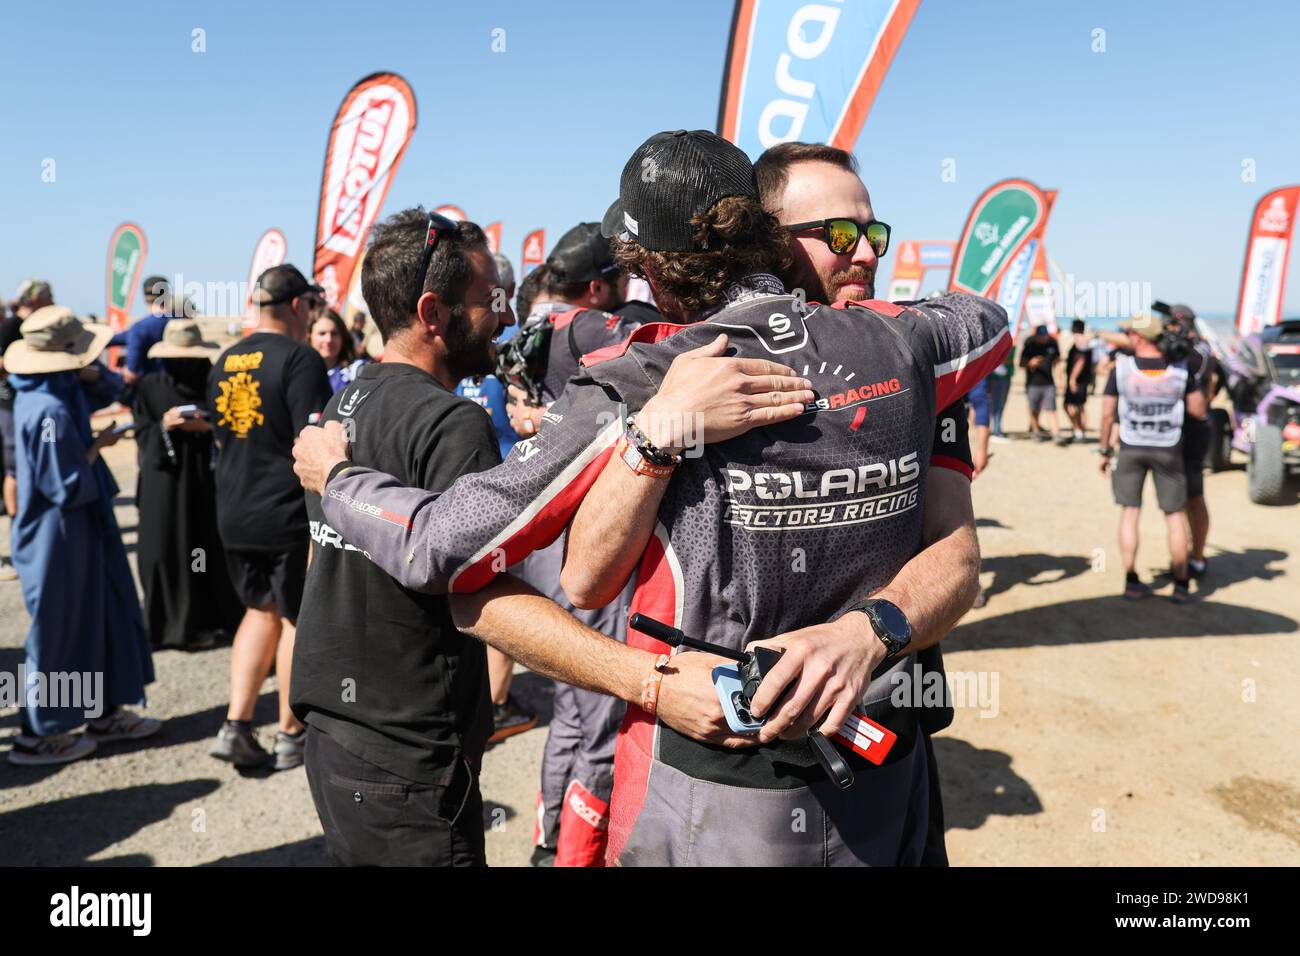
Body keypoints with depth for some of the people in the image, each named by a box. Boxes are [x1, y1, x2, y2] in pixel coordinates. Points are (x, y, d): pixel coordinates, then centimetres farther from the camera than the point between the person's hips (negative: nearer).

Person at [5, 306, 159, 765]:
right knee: (58, 633, 4)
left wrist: (91, 374, -3)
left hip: (83, 529, 10)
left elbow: (111, 389, 18)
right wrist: (99, 445, -12)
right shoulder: (49, 410, -26)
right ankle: (37, 736, 19)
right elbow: (69, 486, -25)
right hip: (58, 537, -10)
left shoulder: (62, 388, 2)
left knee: (104, 618, 17)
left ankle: (105, 713, 30)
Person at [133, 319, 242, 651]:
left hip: (205, 478, 0)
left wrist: (207, 426, -14)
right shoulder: (150, 386, 5)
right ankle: (178, 624, 9)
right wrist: (164, 426, -14)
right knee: (167, 549, -1)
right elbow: (142, 436, 4)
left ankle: (215, 619, 11)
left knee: (211, 546, -1)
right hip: (165, 480, 0)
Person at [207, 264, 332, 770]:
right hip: (289, 513, -6)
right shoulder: (299, 357, -14)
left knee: (261, 611, 21)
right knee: (297, 620, 8)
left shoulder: (224, 362, 9)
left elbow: (221, 437, 18)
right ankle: (291, 738, 19)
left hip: (234, 514, 7)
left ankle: (235, 726, 15)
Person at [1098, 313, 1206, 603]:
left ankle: (1132, 582, 7)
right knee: (1174, 516, 10)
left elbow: (1107, 414, -6)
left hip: (1130, 449, -1)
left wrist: (1105, 450, 5)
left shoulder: (1121, 368, -8)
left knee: (1129, 513, 8)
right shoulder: (1180, 370, -5)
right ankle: (1180, 585, 14)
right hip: (1168, 450, 1)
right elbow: (1199, 411, -1)